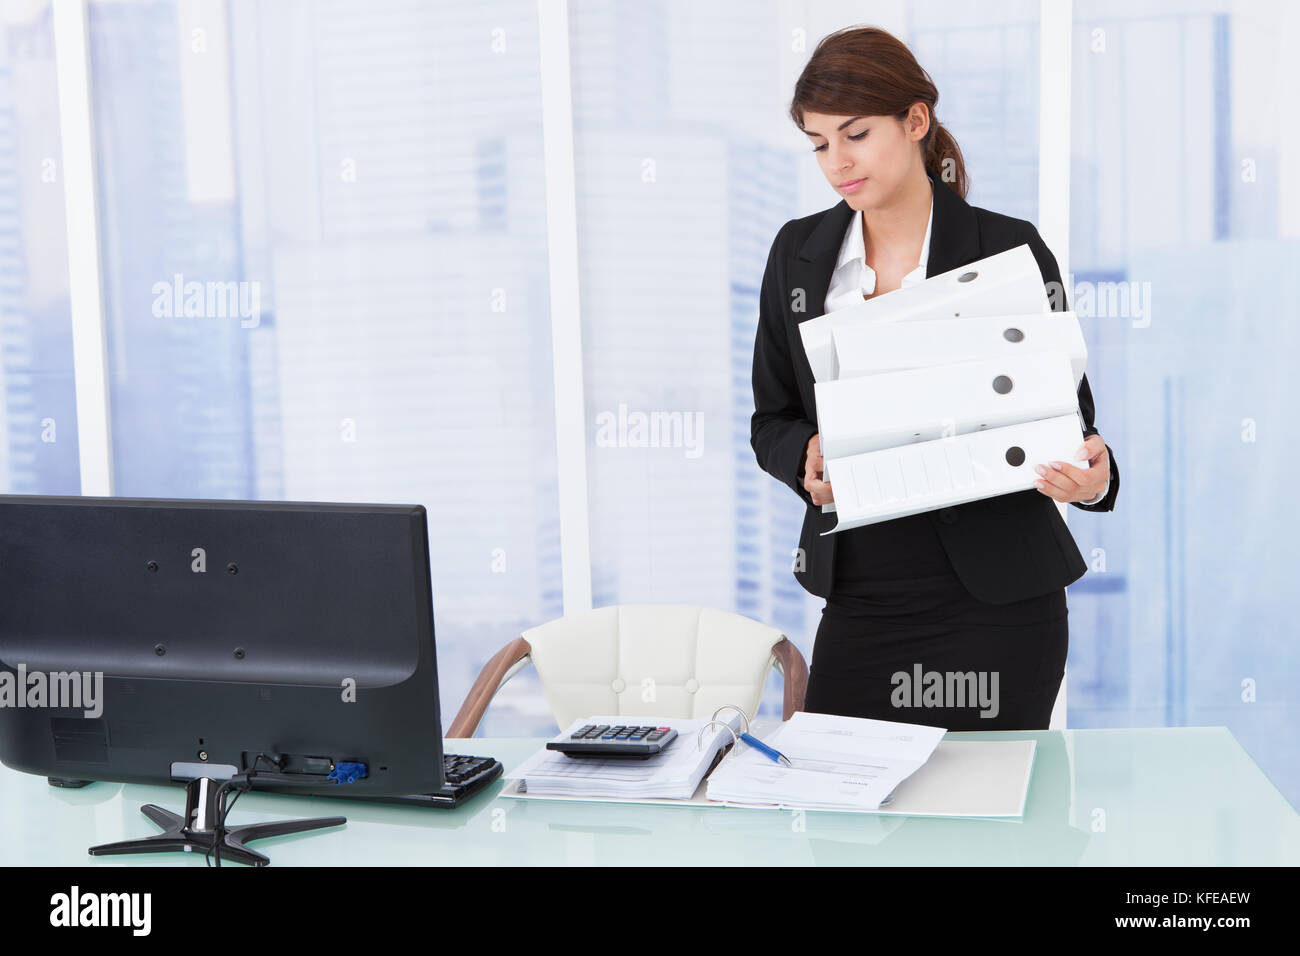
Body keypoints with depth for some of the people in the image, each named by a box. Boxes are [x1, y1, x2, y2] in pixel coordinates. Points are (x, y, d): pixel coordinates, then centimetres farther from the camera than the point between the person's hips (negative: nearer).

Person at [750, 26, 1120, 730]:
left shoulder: (1009, 250, -3)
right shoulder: (798, 252, 7)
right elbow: (771, 421, 11)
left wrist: (1091, 479, -22)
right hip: (859, 599, 3)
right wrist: (807, 456, -11)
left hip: (995, 600, -3)